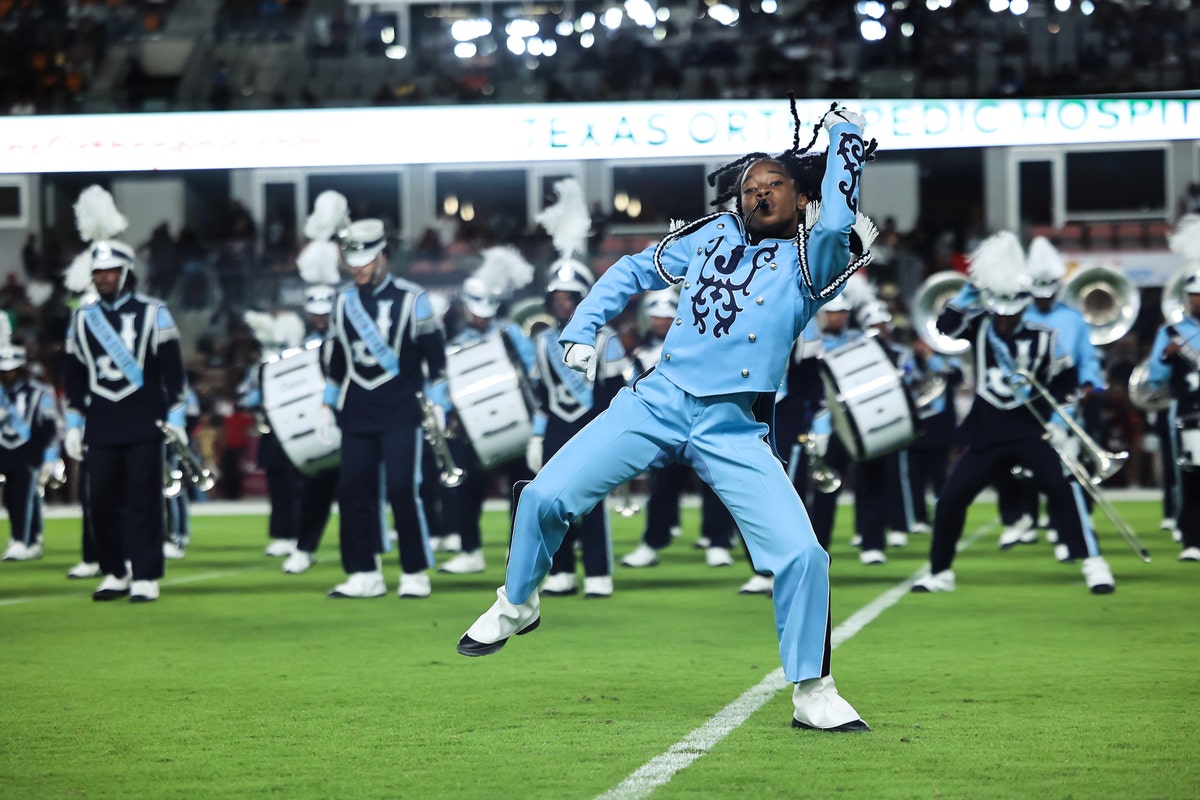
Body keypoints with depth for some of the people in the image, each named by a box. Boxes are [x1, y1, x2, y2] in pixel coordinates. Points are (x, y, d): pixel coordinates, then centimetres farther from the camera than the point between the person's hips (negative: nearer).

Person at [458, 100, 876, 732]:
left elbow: (836, 224, -21)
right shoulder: (715, 234, 14)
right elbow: (633, 271, 25)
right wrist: (580, 330, 13)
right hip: (657, 401, 3)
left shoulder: (810, 262, 2)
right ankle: (517, 606, 20)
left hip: (734, 430, -3)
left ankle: (812, 694, 2)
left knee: (801, 553, -15)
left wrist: (846, 135, -13)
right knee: (545, 495, -7)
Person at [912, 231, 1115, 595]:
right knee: (950, 498, 2)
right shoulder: (979, 327, 0)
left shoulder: (1043, 338, -6)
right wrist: (970, 291, -19)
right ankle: (940, 573, 20)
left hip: (1032, 431, -3)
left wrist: (1058, 419, -6)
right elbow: (945, 327, -15)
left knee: (1062, 487, -23)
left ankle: (1094, 564, -19)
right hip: (987, 433, 3)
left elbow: (1066, 379, 4)